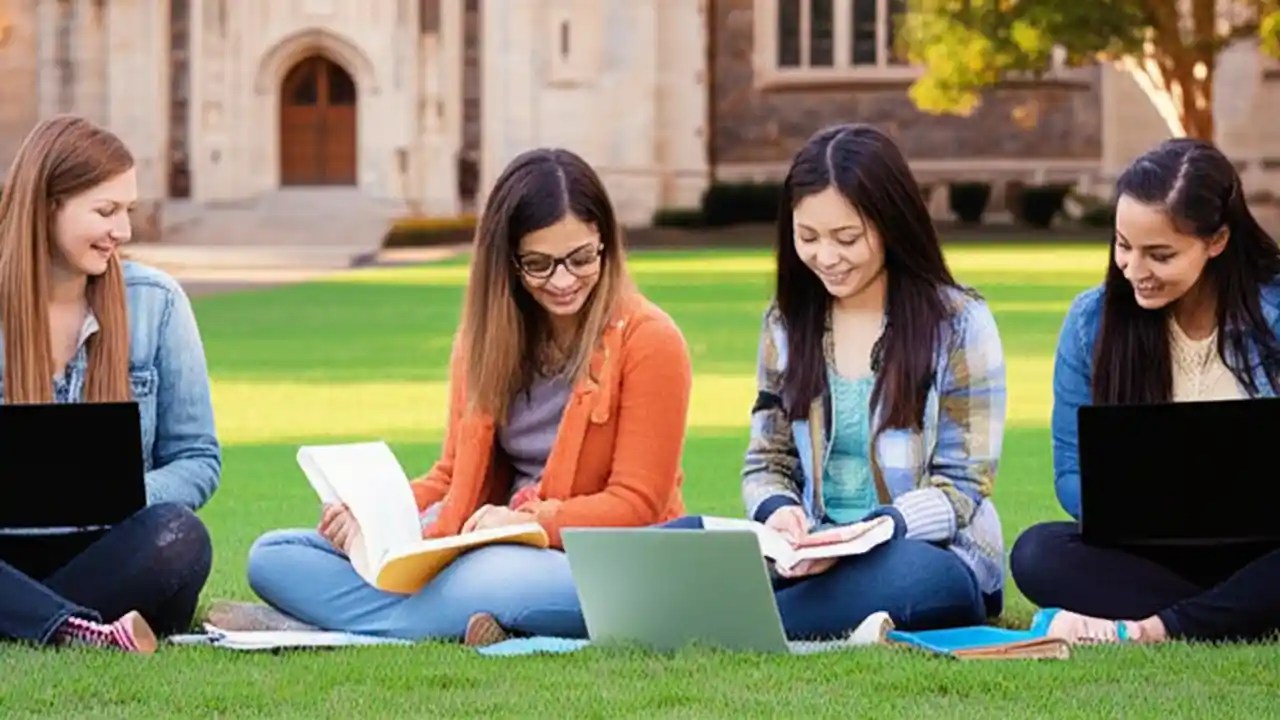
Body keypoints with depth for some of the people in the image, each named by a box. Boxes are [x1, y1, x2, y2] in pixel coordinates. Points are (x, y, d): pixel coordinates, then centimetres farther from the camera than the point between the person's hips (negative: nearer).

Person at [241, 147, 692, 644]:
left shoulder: (647, 340, -6)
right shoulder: (485, 337, 12)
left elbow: (635, 505, -8)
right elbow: (454, 477, 15)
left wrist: (525, 519, -23)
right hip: (493, 550, 7)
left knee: (486, 580, -43)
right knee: (273, 557, -8)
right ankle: (465, 624, -25)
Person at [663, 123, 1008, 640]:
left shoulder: (958, 324, -4)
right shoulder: (786, 322, 10)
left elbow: (961, 488, -7)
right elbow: (767, 463, 12)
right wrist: (778, 512, -13)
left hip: (930, 554, -3)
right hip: (809, 556, 4)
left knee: (912, 578, -41)